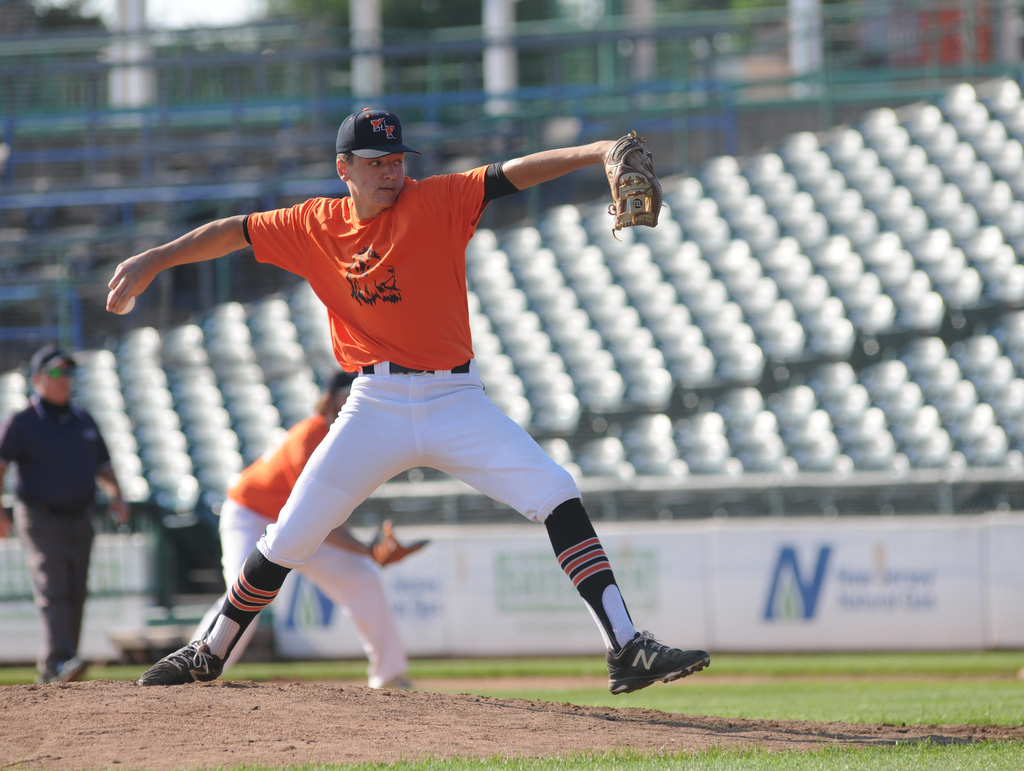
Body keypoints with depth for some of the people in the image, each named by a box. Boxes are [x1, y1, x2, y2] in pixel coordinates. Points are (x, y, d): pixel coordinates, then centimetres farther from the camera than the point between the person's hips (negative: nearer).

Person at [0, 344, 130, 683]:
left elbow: (102, 465, 22)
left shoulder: (83, 420, 15)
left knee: (75, 595, 6)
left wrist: (116, 495, 3)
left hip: (79, 522, 6)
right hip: (40, 519, -6)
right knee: (53, 591, -18)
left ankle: (50, 669, 13)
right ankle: (59, 659, -31)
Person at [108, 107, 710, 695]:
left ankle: (626, 648, -18)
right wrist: (154, 261, 9)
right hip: (377, 405, 1)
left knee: (558, 496, -17)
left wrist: (594, 152, -30)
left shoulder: (437, 203, -5)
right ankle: (210, 653, 19)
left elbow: (512, 174, -17)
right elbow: (232, 232, 14)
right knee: (291, 536, 1)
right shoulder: (315, 226, 4)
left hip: (457, 400, -1)